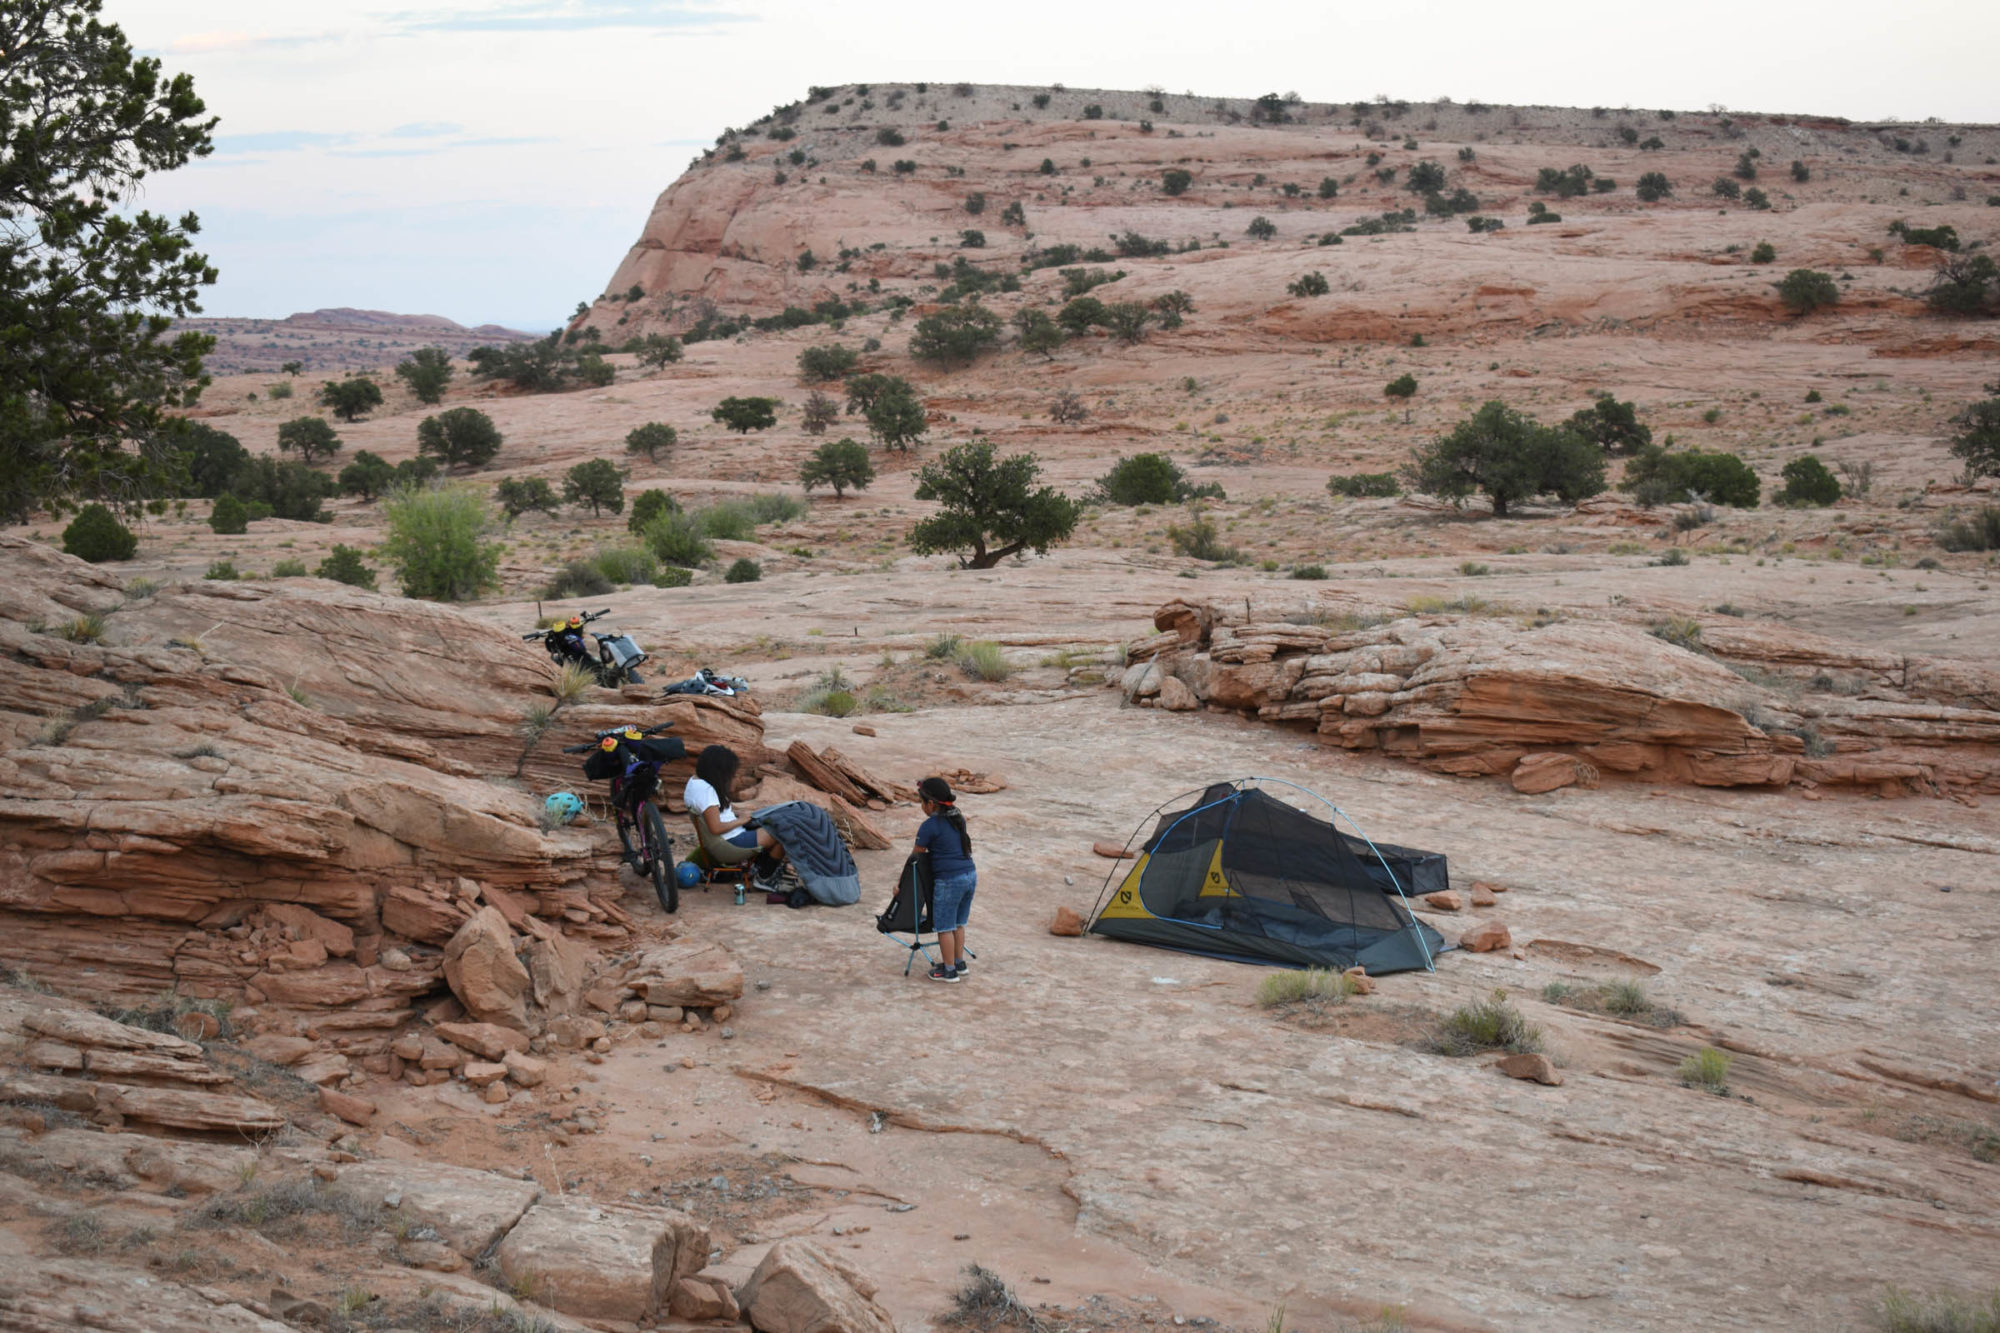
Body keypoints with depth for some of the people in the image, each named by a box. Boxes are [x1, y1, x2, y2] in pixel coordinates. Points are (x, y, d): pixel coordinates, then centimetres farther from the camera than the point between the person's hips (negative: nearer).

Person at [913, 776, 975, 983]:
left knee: (945, 926, 6)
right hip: (970, 875, 8)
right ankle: (959, 963, 31)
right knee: (958, 923, 21)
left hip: (948, 881, -8)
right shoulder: (958, 819, 9)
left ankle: (949, 970, 13)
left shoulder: (930, 826, -12)